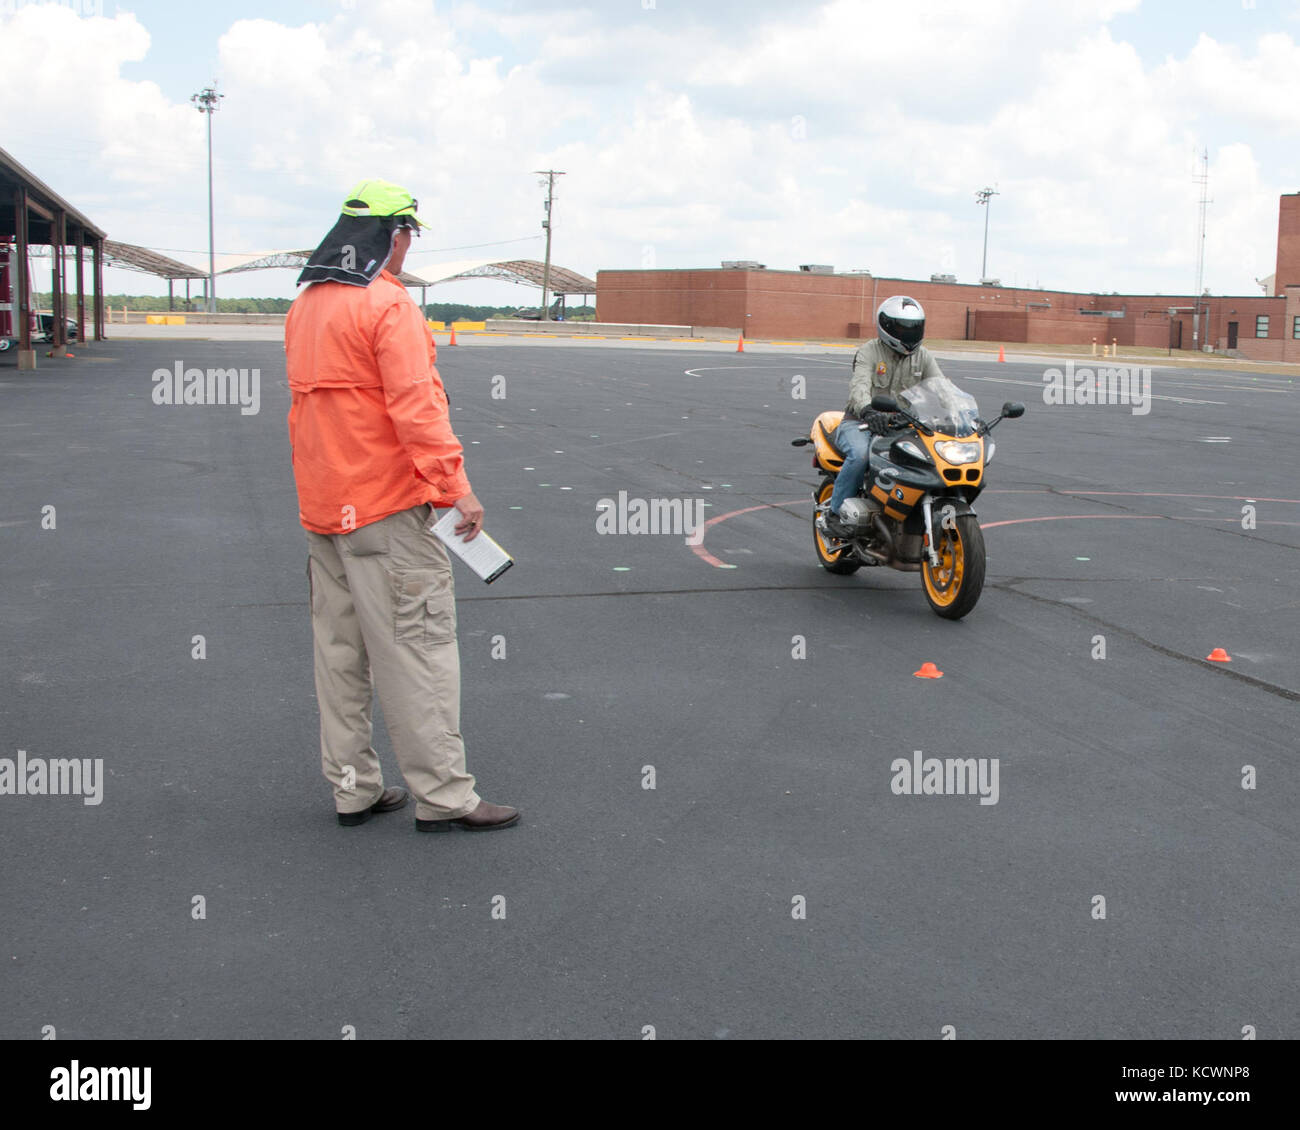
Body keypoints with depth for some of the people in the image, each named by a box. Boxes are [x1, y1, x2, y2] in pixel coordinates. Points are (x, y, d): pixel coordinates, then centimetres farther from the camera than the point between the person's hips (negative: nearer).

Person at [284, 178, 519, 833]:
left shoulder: (304, 307, 15)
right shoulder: (387, 304, -13)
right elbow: (415, 405, -21)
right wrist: (455, 483, -20)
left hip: (321, 509, 9)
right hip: (386, 510, -9)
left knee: (341, 651, 13)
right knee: (418, 650, -4)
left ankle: (353, 789, 20)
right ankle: (442, 797, 0)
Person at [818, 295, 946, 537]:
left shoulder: (922, 356, 9)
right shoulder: (870, 352, -8)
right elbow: (859, 385, -26)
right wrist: (866, 409, -49)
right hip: (861, 423, -5)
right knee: (861, 454, -36)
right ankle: (833, 512, -21)